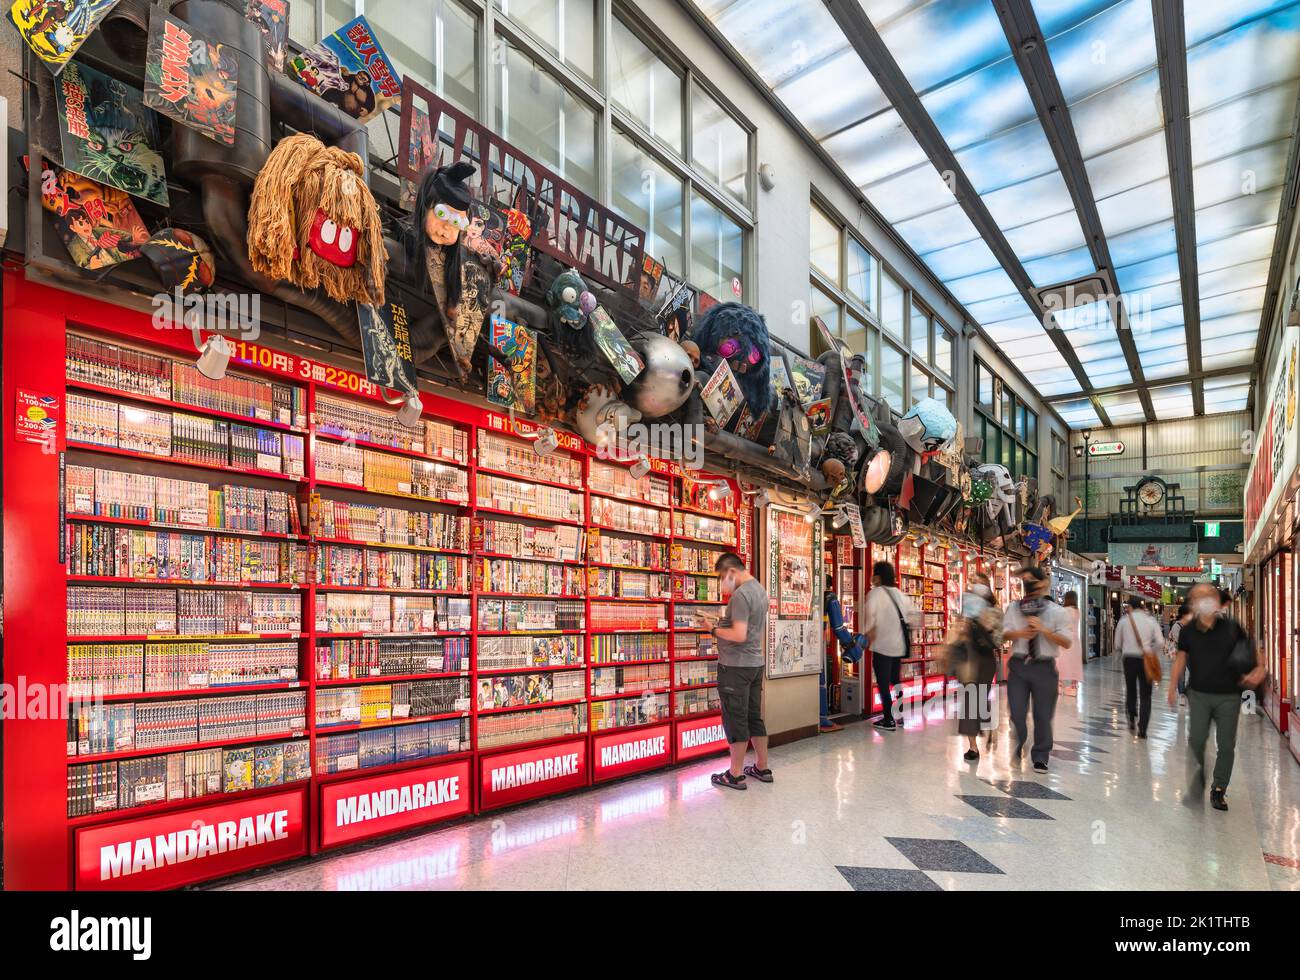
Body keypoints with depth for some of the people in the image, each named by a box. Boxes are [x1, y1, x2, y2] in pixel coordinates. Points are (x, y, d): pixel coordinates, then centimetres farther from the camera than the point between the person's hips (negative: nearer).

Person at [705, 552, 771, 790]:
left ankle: (735, 775, 9)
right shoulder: (759, 588, 11)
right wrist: (721, 622, 11)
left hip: (736, 665, -9)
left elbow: (739, 635, -24)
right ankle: (762, 768, 27)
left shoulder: (740, 595, -18)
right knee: (754, 717, 17)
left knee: (735, 719, 1)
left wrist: (715, 629, -10)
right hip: (755, 663, 9)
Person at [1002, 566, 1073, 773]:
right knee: (1017, 713, 2)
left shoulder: (1055, 611, -4)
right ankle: (1018, 748, 30)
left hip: (1044, 668, -1)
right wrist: (1019, 633, -17)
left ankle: (1040, 758, 28)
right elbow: (1005, 633, 4)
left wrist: (1043, 629, -19)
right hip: (1018, 665, 1)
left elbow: (1066, 642, -6)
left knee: (1043, 715, 9)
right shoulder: (1014, 608, 1)